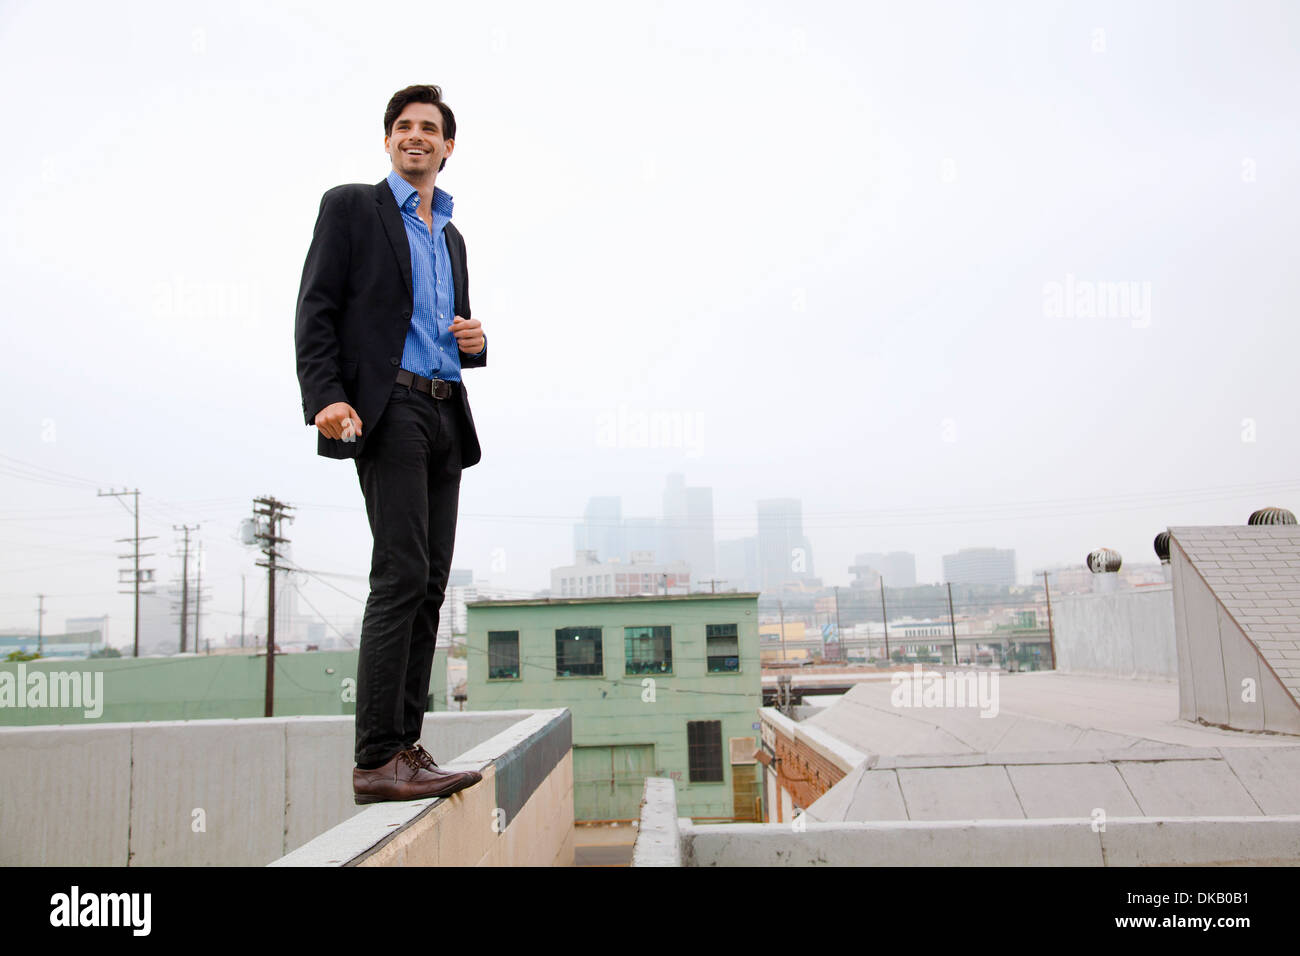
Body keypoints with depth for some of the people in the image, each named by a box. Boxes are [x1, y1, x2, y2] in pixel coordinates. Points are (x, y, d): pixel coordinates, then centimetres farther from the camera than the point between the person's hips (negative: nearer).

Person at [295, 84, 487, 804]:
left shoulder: (451, 236, 26)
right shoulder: (351, 206, 7)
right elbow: (315, 312, -3)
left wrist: (475, 342, 6)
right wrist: (325, 397, -17)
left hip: (446, 415, 7)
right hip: (388, 407, -7)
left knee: (429, 584, 3)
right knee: (401, 575, -16)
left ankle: (406, 749, 8)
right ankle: (377, 759, -11)